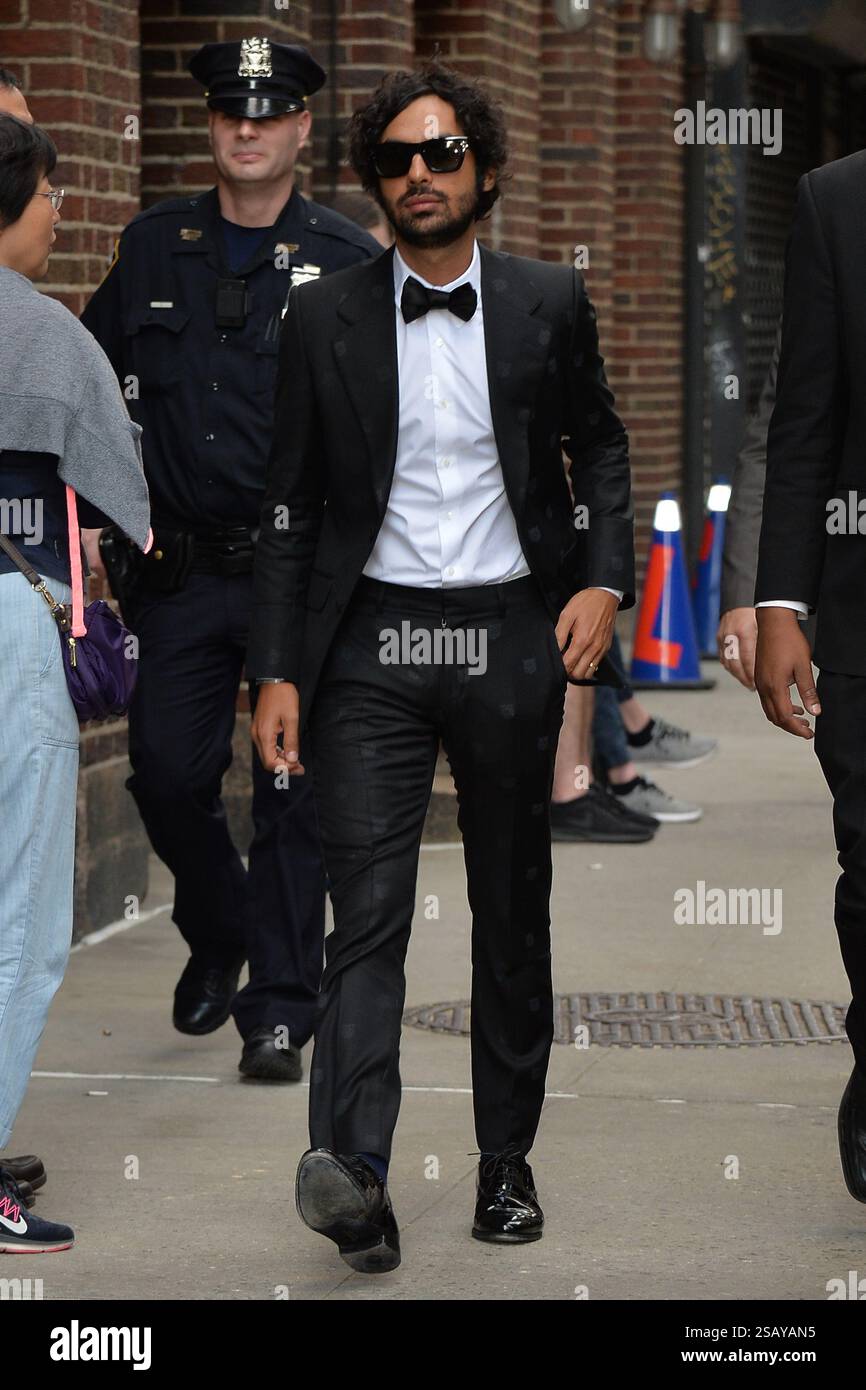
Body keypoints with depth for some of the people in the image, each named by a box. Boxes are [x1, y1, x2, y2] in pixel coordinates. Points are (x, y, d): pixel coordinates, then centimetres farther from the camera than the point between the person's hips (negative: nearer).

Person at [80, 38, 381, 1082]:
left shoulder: (347, 262, 0)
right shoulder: (152, 250, 9)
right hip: (184, 570, 3)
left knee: (294, 790, -2)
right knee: (167, 771, 2)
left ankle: (278, 1008, 7)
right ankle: (217, 936, 30)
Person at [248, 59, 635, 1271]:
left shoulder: (549, 304, 4)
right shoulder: (326, 318, 3)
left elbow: (600, 446, 15)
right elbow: (292, 506, 5)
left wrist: (605, 579, -3)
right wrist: (276, 672, -2)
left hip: (511, 636, 1)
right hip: (372, 640, -1)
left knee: (513, 910, 9)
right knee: (369, 910, -11)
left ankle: (507, 1163, 21)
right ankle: (354, 1175, -22)